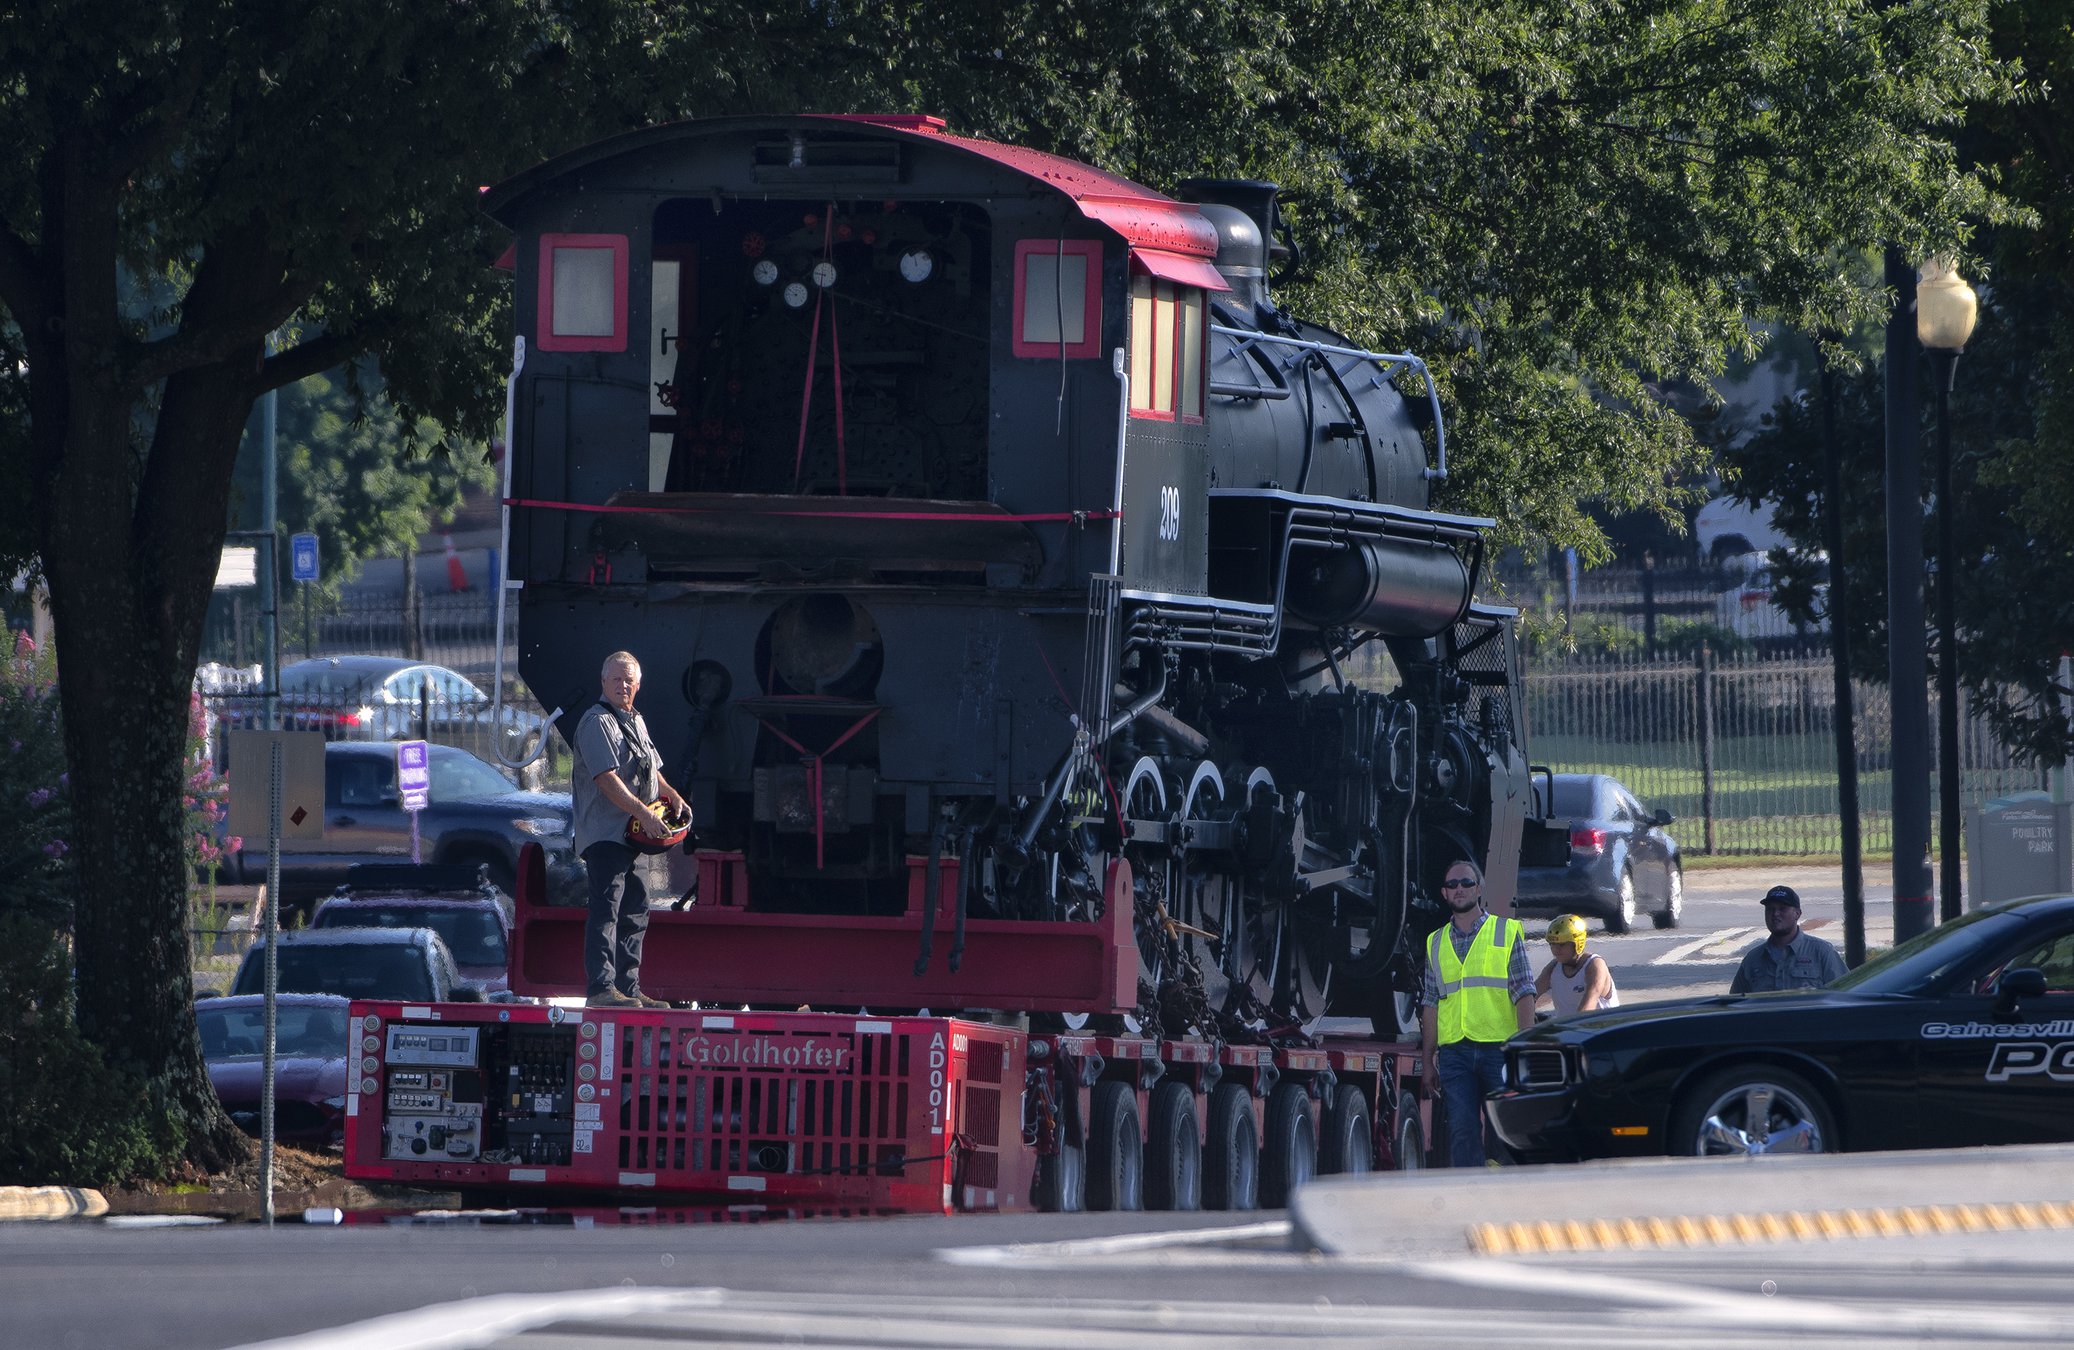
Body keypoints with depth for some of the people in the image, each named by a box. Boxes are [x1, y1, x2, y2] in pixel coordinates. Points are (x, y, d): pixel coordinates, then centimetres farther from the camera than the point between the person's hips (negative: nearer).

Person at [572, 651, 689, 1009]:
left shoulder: (636, 723, 20)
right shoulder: (596, 722, -10)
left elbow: (651, 773, 29)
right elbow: (606, 778, -19)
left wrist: (670, 794, 9)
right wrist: (643, 813, -22)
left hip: (631, 834, 10)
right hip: (604, 833, -10)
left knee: (635, 910, 12)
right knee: (606, 908, -17)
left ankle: (628, 988, 19)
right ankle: (601, 988, -23)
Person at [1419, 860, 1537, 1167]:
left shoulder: (1507, 932, 7)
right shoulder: (1436, 943, 16)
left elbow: (1524, 993, 1)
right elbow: (1431, 1004, 15)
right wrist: (1427, 1060, 10)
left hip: (1499, 1049, -2)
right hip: (1454, 1051, 2)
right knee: (1462, 1131, -5)